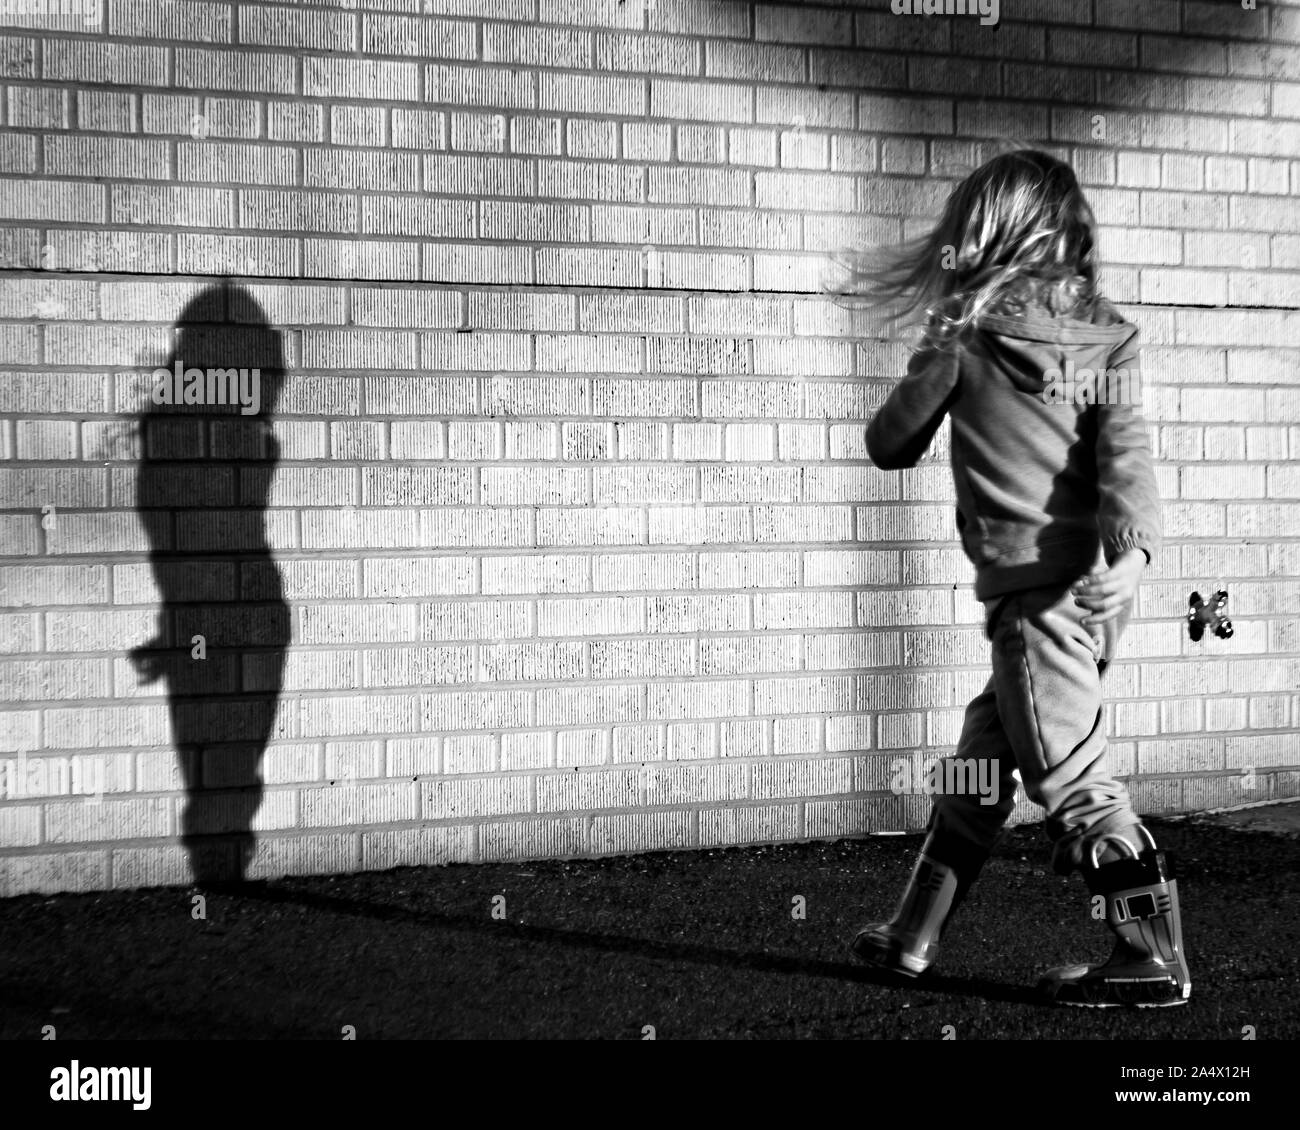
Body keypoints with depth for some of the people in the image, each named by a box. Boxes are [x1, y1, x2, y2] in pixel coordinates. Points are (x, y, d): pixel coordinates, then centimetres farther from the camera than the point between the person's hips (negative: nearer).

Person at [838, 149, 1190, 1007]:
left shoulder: (965, 332, -4)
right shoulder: (1110, 335, 6)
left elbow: (891, 445, 6)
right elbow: (1128, 450, -9)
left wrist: (934, 368, 25)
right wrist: (1134, 548, -21)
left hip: (1033, 586, -6)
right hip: (1101, 585, 7)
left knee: (1072, 777, 0)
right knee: (985, 748, 16)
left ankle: (1156, 958, 0)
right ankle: (914, 935, 26)